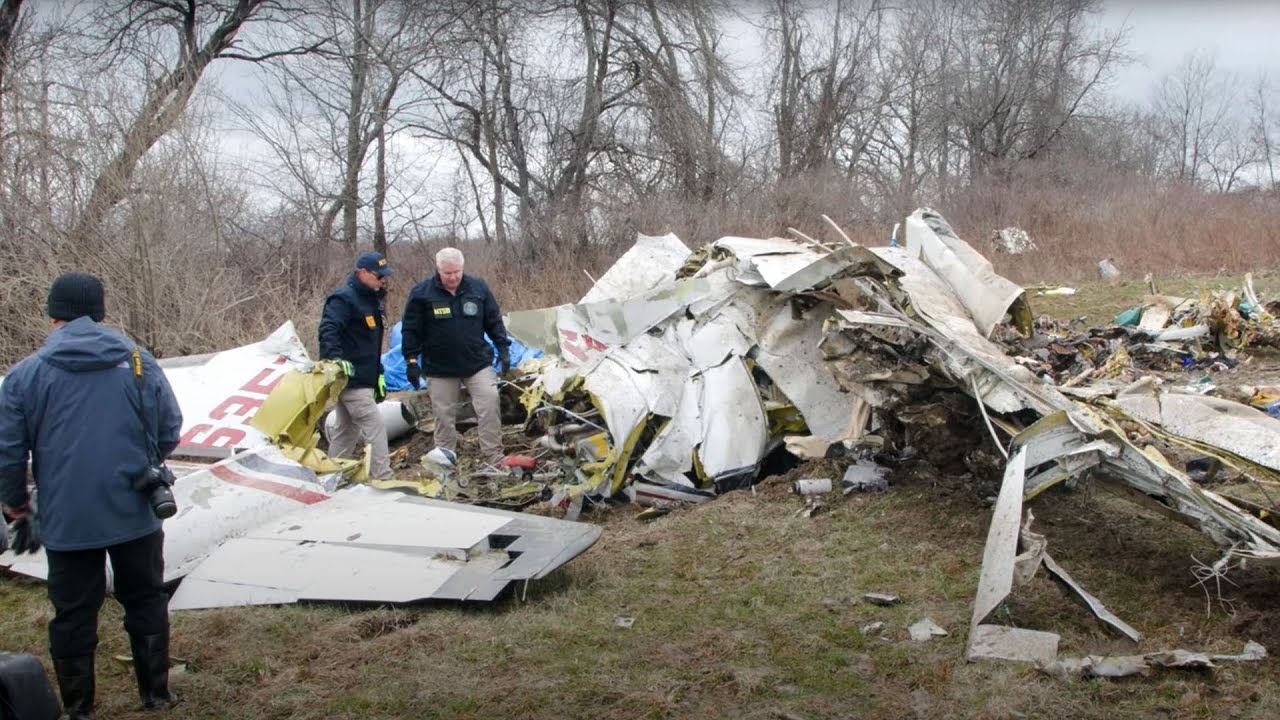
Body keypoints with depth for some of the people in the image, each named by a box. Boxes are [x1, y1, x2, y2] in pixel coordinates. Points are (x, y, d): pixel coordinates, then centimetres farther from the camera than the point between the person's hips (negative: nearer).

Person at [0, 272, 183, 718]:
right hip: (136, 513, 1)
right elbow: (169, 433, 2)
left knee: (73, 615, 12)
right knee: (146, 603, 16)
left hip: (66, 521, -1)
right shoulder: (139, 362, -1)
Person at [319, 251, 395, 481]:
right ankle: (383, 480, -10)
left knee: (346, 431, 15)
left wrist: (379, 375, 23)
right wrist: (336, 358, -42)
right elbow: (328, 330, -28)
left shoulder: (370, 299, 17)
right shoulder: (343, 298, -14)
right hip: (351, 378, -10)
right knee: (375, 427, -11)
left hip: (363, 379, 10)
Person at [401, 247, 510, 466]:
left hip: (478, 362, 1)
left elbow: (494, 321, 9)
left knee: (489, 404, -9)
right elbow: (411, 330, -1)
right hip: (440, 368, -1)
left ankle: (494, 458, -1)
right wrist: (411, 360, -5)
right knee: (444, 415, 5)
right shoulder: (421, 293, -6)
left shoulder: (478, 287, 1)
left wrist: (503, 348, 3)